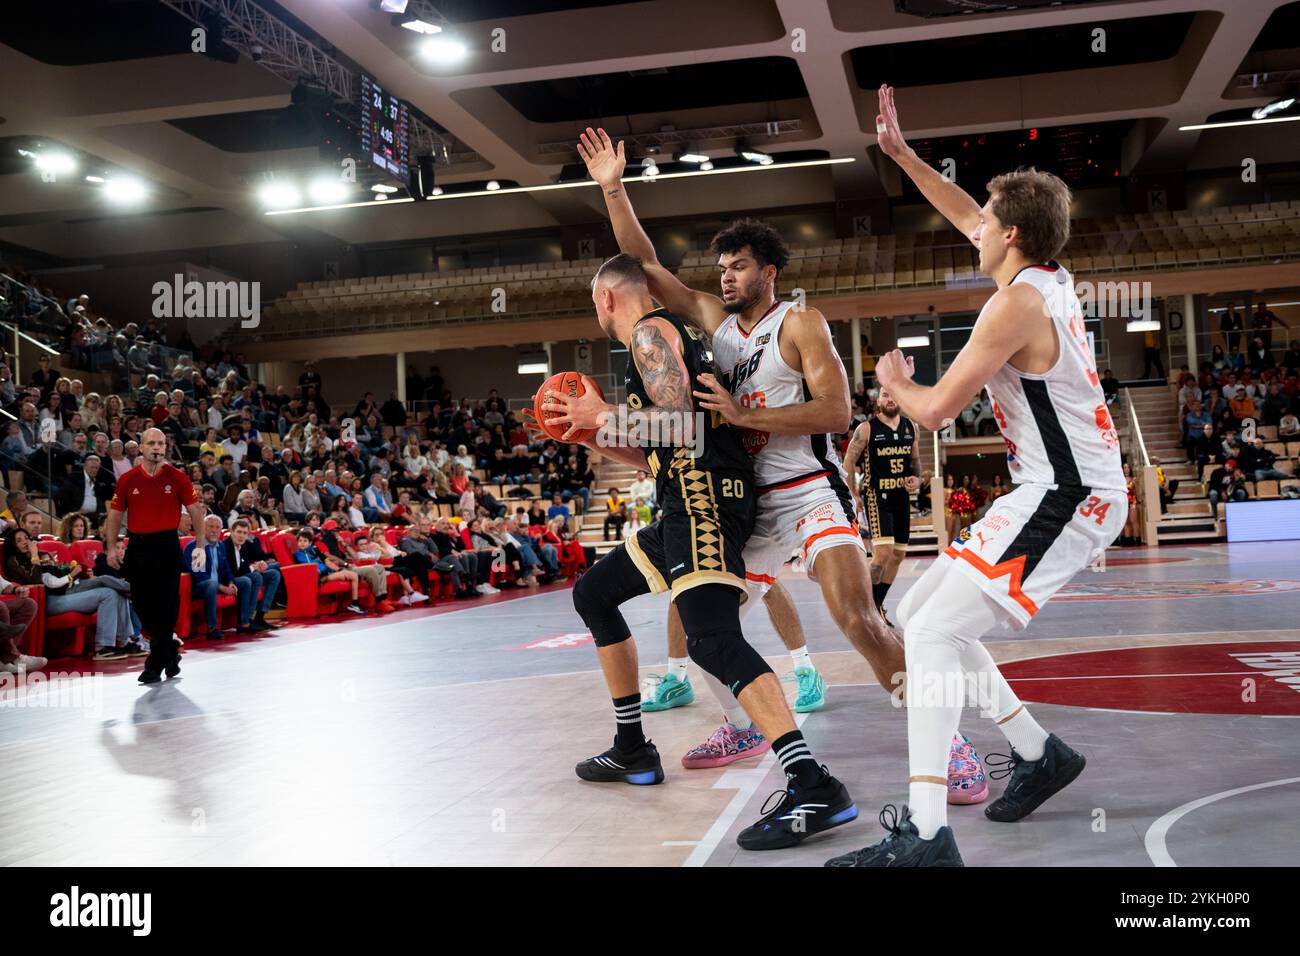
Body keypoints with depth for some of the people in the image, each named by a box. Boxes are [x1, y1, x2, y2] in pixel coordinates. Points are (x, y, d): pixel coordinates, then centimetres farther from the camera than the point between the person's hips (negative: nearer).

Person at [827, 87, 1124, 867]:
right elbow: (969, 220, 27)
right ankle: (1039, 752, 23)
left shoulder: (1019, 304, -17)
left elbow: (936, 410, -17)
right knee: (920, 614, 13)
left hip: (1067, 498, -10)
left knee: (934, 632, -18)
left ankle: (925, 837, -22)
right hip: (1062, 489, 10)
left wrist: (894, 382, 4)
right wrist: (901, 154, 27)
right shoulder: (1053, 277, 11)